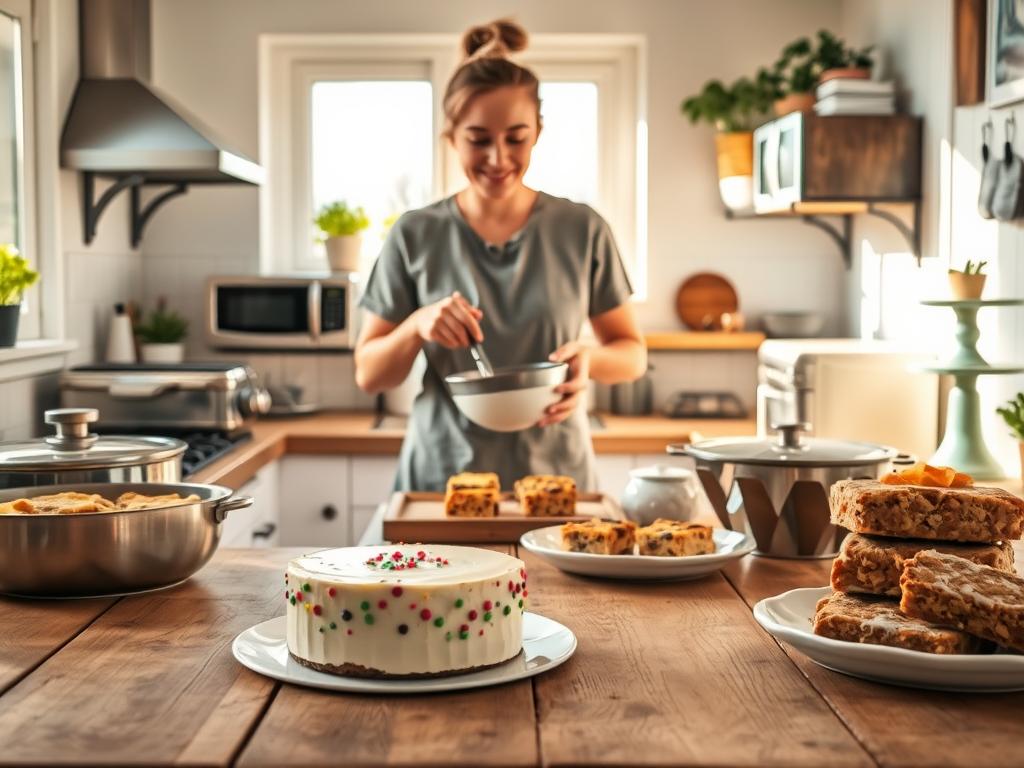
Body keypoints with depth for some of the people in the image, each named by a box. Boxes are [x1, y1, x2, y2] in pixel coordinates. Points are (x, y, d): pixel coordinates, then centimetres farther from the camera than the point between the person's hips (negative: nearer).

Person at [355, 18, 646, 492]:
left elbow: (633, 353, 7)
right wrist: (417, 325, -16)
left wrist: (591, 358, -15)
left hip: (555, 477, 1)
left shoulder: (583, 230, -1)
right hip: (441, 478, 0)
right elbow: (368, 376, 3)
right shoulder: (415, 236, -1)